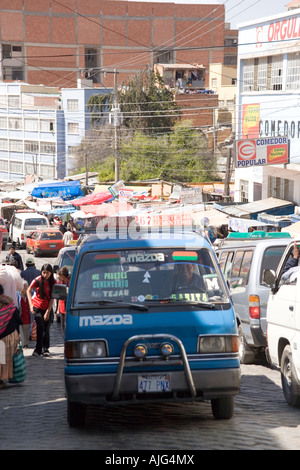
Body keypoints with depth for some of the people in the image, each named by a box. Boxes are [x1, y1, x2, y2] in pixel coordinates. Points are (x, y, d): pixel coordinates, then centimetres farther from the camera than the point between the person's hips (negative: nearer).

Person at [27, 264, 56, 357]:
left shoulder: (53, 282, -9)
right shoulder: (38, 280, -13)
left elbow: (52, 298, -7)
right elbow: (29, 291, -2)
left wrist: (48, 311, -10)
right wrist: (31, 304, -12)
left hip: (48, 308, 2)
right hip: (37, 307, -2)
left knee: (46, 329, 3)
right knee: (40, 327, -14)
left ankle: (45, 349, 16)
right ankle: (38, 349, -8)